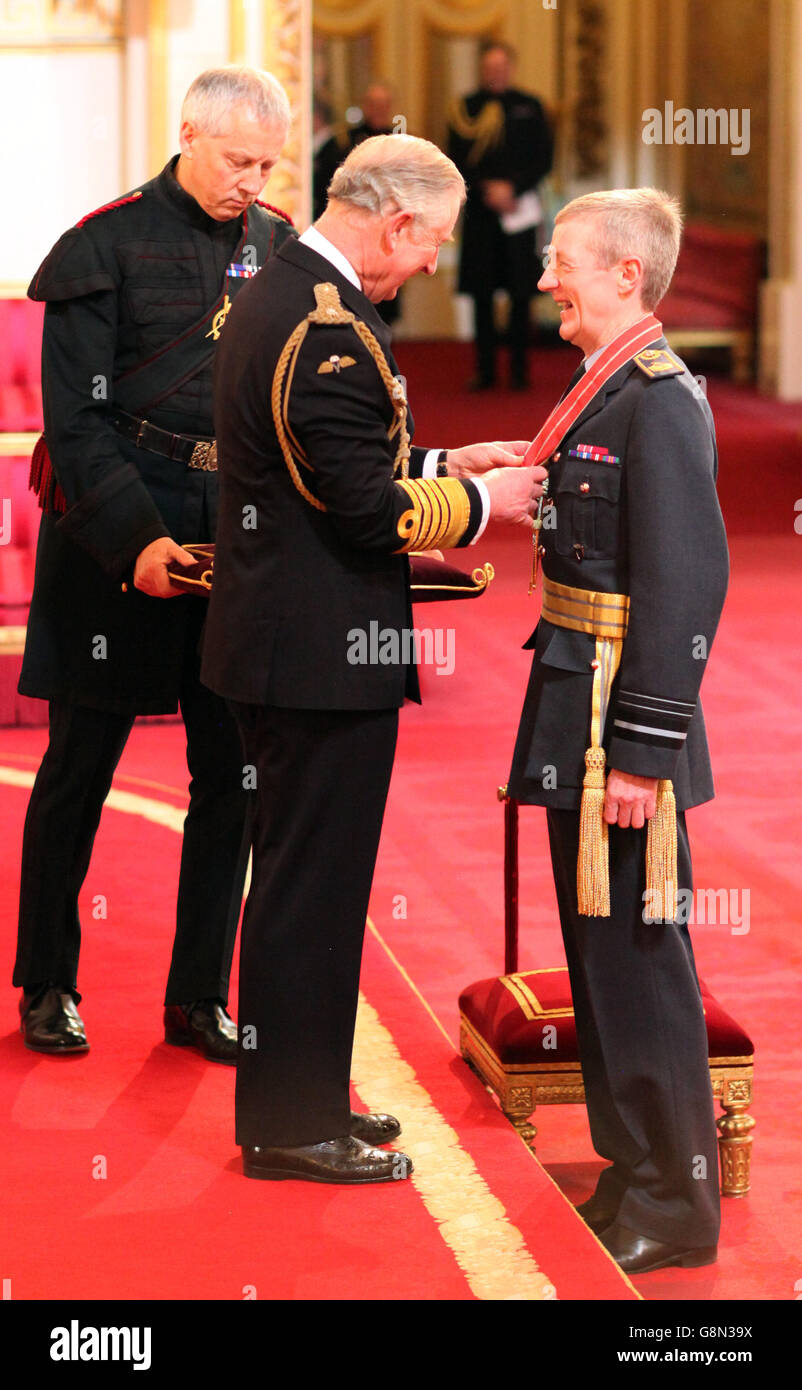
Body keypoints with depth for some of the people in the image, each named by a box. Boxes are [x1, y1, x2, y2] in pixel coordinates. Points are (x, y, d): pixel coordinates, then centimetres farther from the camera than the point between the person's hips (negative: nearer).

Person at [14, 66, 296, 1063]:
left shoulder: (282, 248, 9)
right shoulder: (108, 245, -5)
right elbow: (76, 418, -9)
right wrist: (136, 539, -18)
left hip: (243, 533, 4)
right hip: (114, 535, -4)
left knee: (232, 772, 5)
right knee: (81, 763, 5)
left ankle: (199, 999, 15)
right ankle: (48, 989, 18)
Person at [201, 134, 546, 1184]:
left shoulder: (276, 296, 11)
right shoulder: (329, 331, -21)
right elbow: (369, 509, -22)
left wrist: (447, 463, 14)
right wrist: (479, 500, -9)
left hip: (280, 643, 11)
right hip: (324, 653, -11)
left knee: (302, 882, 18)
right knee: (313, 886, -1)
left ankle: (298, 1098, 28)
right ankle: (292, 1125, 8)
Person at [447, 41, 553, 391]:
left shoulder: (529, 107, 5)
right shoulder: (465, 109, 6)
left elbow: (544, 159, 2)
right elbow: (458, 162, 3)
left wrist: (512, 188, -12)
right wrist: (487, 191, -12)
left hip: (519, 211, -1)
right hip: (480, 213, 1)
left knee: (520, 295, 0)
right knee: (482, 296, 2)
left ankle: (519, 371, 5)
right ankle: (484, 371, 8)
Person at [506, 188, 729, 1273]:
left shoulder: (661, 401, -18)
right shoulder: (607, 389, 12)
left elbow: (684, 585, -22)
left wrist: (641, 753, -22)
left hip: (622, 717, -10)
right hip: (576, 712, 10)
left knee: (635, 954, -2)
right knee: (597, 949, 16)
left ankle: (673, 1203, 7)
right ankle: (633, 1167, 27)